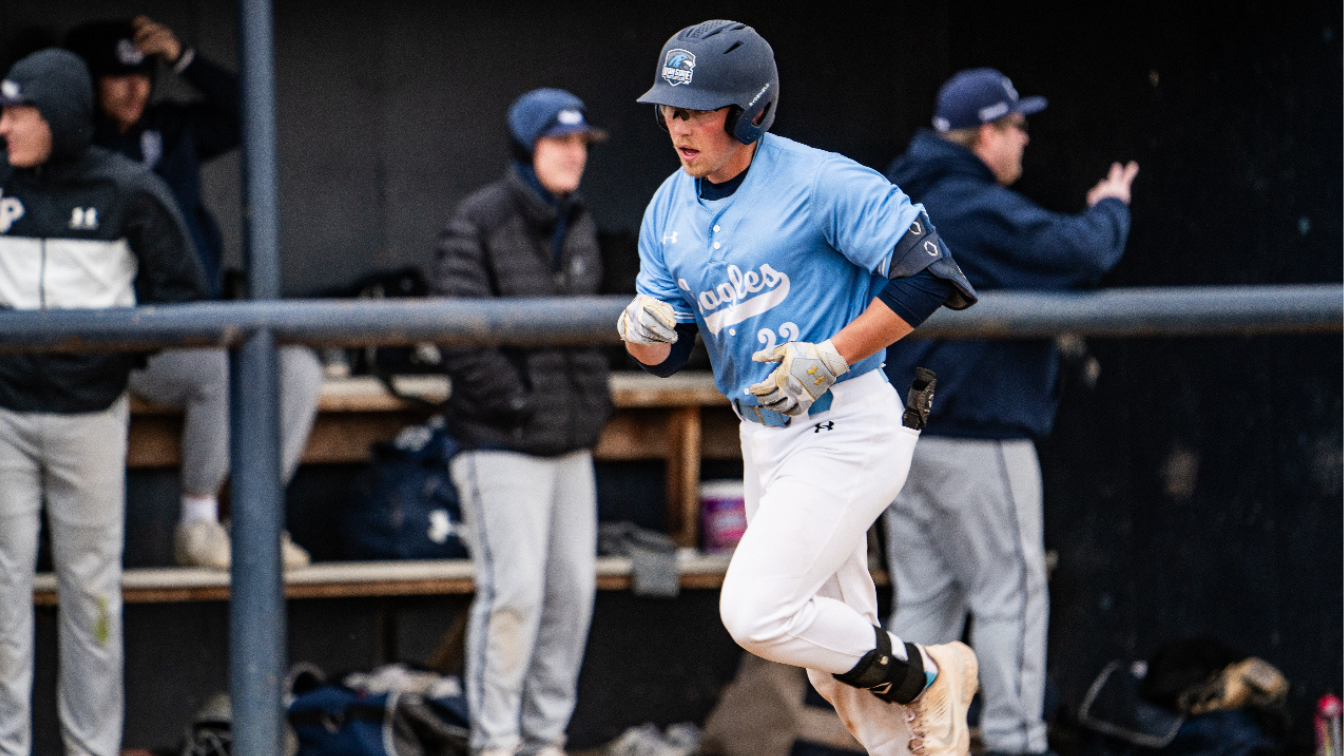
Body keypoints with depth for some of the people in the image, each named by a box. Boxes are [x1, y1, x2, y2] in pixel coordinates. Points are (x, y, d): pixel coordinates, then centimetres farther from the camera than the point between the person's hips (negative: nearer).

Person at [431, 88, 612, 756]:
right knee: (514, 591, -13)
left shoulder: (578, 225, 14)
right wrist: (515, 400, -15)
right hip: (501, 444, -8)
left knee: (571, 589, 6)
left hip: (571, 442, 8)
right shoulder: (477, 223, -10)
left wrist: (594, 399, 13)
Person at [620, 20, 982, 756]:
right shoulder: (668, 211, 7)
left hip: (847, 429, -8)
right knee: (834, 646, 11)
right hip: (763, 439, 8)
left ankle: (926, 678, 2)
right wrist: (641, 330, -14)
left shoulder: (820, 183, -15)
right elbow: (664, 354, 11)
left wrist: (831, 357, -21)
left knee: (756, 611, -18)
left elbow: (927, 274, -17)